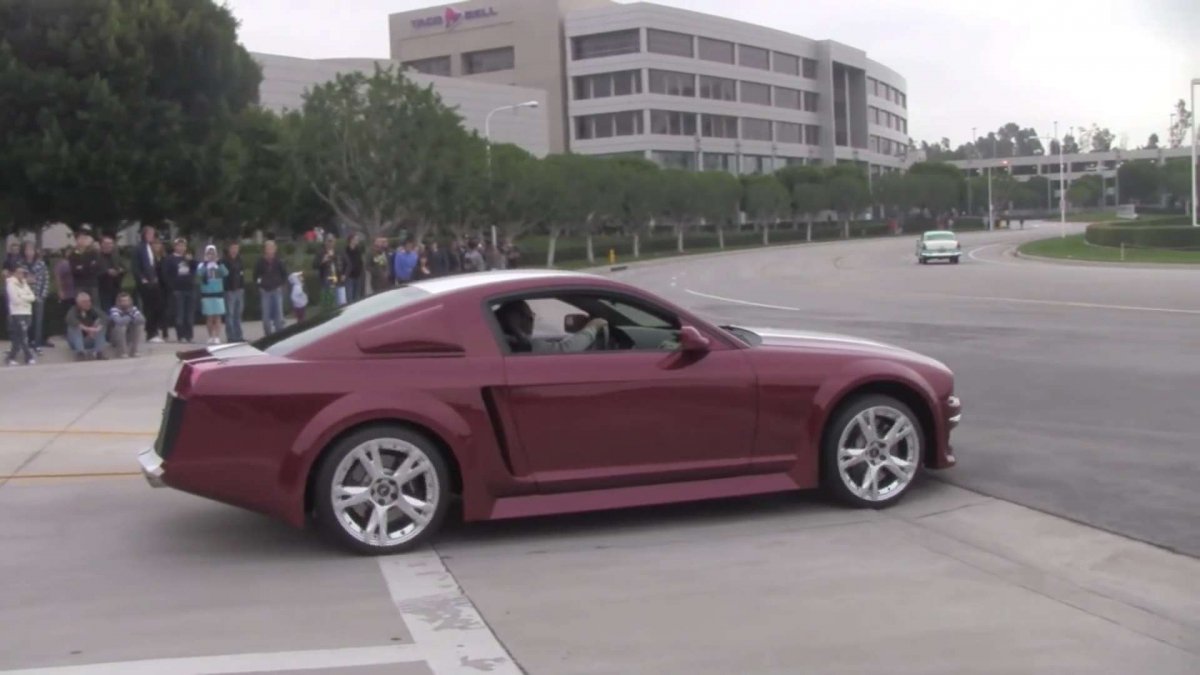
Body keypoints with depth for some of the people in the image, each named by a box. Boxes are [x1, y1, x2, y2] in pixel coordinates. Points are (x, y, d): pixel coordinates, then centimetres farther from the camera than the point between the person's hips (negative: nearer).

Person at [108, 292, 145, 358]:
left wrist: (132, 318, -32)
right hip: (113, 337, -5)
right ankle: (122, 353, -25)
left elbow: (142, 320, -18)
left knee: (139, 325, -13)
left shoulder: (133, 309, -7)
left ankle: (133, 351, -8)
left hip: (126, 336, 5)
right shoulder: (114, 310, -24)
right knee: (120, 325, -31)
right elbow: (119, 321, -42)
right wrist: (129, 318, -24)